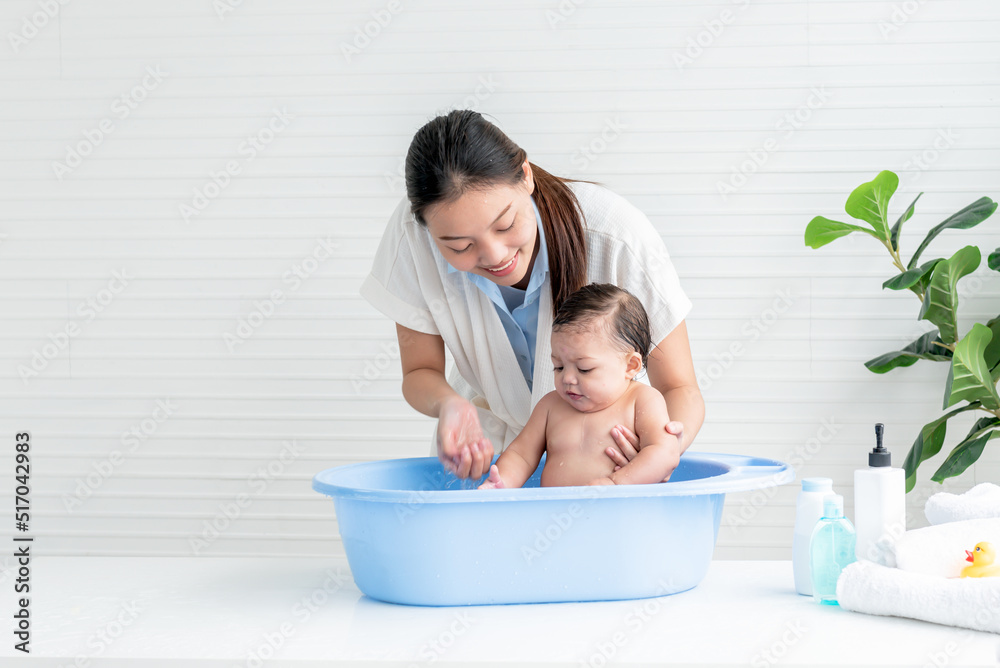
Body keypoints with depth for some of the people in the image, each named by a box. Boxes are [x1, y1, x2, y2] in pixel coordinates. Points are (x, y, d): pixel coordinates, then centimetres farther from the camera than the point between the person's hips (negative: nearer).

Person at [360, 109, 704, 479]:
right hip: (489, 437, 2)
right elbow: (420, 372, -9)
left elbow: (679, 388, -19)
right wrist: (449, 405, -33)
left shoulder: (617, 236, -28)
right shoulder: (410, 233, -23)